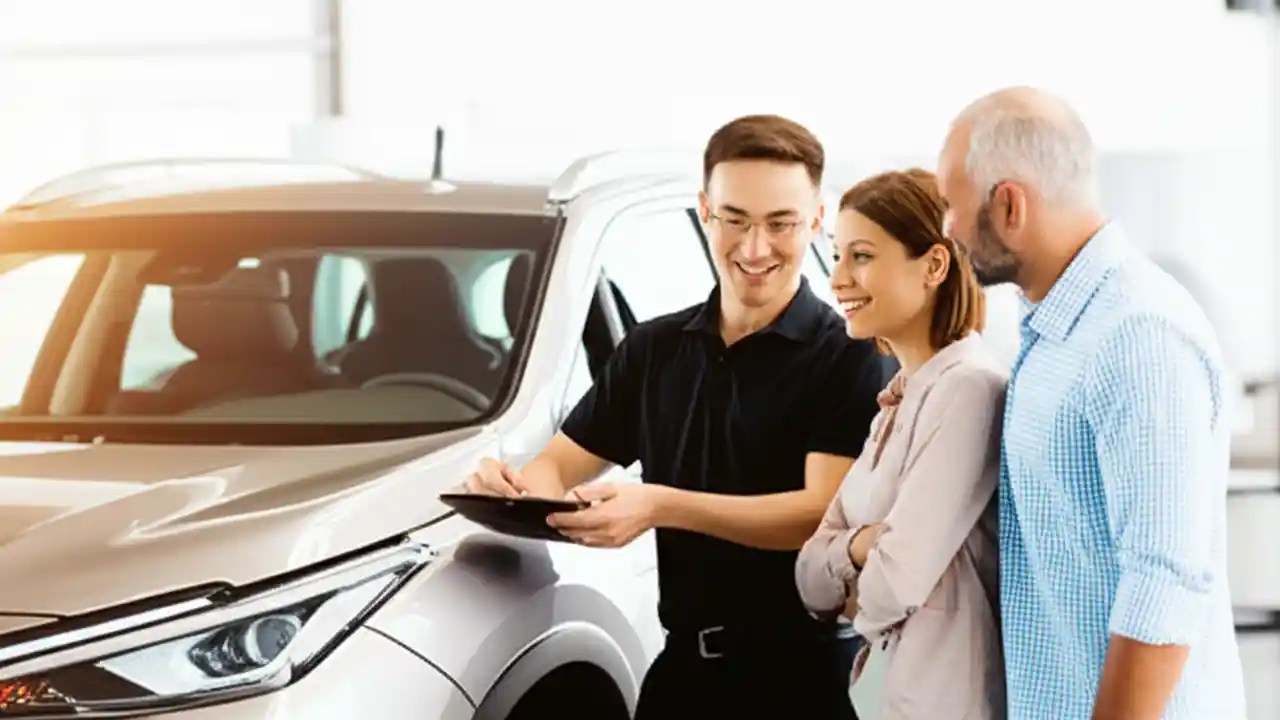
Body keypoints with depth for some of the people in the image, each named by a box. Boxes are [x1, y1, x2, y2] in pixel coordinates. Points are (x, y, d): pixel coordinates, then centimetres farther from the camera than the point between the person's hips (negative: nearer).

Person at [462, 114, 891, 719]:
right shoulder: (652, 350, 10)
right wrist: (515, 486, -15)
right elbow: (559, 466, 10)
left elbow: (824, 514, -19)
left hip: (802, 671, -5)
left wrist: (662, 505, -29)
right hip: (683, 664, 5)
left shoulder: (846, 358, -8)